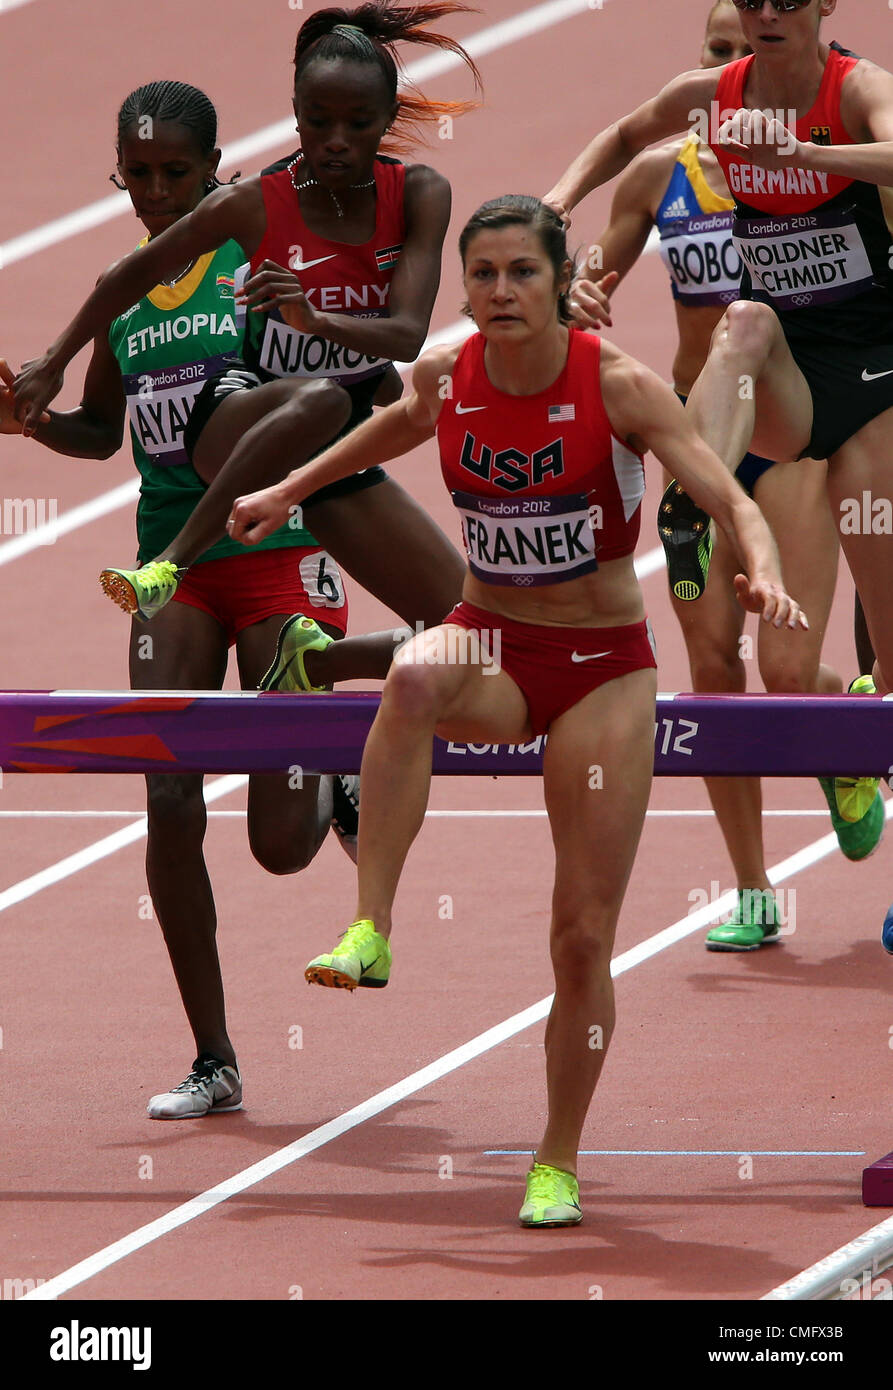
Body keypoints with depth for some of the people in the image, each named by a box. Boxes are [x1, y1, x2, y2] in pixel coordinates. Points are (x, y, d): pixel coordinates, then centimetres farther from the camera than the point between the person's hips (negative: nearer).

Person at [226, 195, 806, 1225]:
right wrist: (291, 492, 28)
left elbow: (728, 498, -20)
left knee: (584, 937, -1)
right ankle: (369, 934, -38)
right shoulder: (445, 378, -4)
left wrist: (763, 574, -40)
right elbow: (398, 428, 21)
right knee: (413, 677, -38)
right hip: (490, 641, 2)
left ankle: (558, 1165, 16)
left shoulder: (619, 387, -15)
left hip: (602, 667, -2)